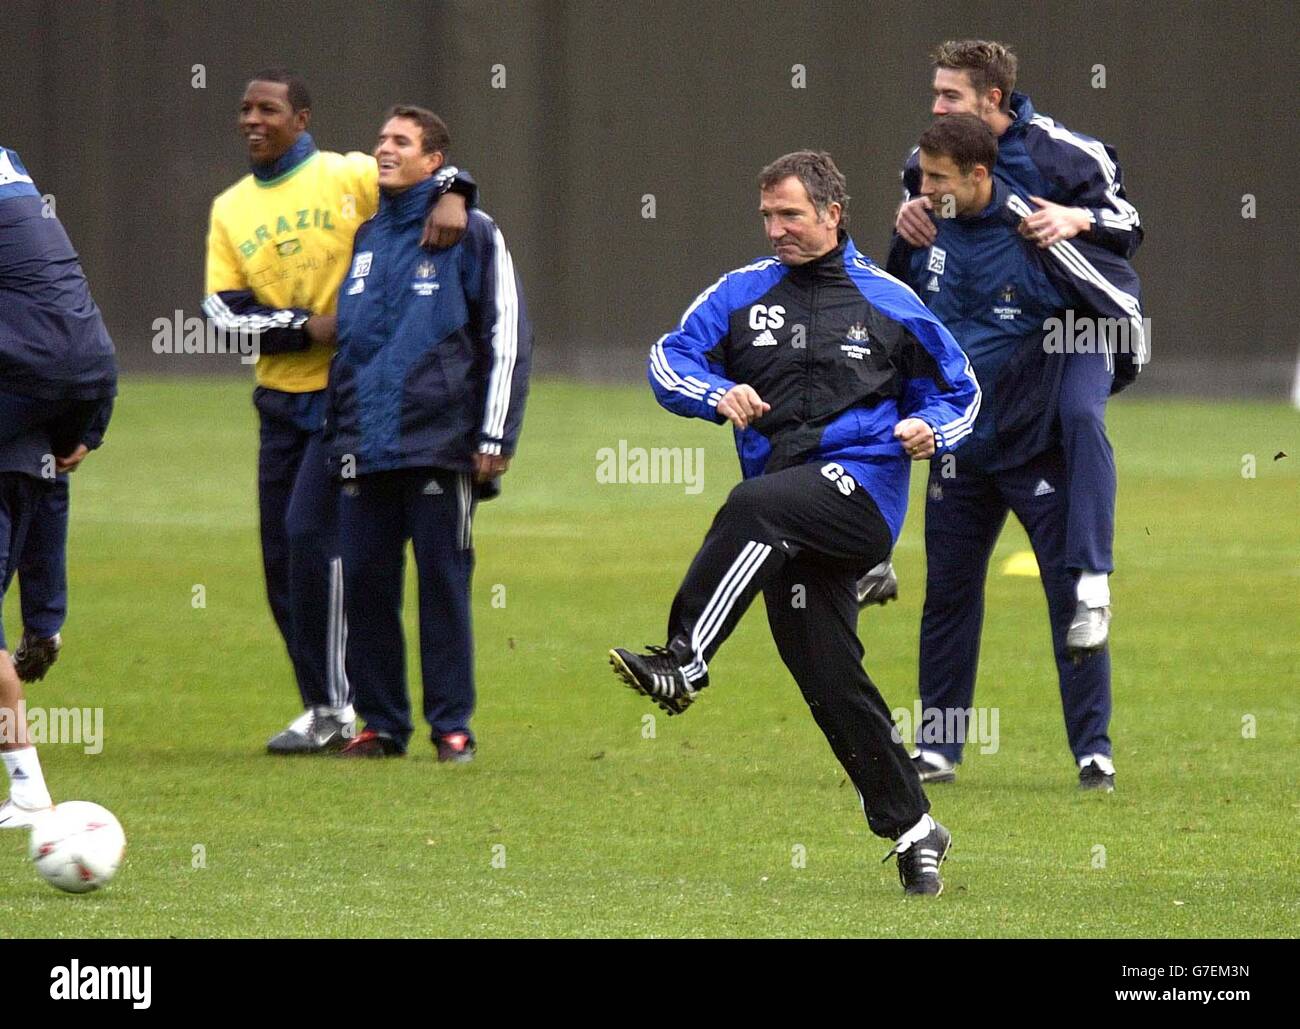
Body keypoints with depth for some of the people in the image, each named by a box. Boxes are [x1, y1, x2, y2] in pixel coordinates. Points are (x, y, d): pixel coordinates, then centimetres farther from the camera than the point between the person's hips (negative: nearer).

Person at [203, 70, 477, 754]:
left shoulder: (349, 178, -3)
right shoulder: (230, 209, 9)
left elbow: (438, 170, 0)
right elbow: (223, 311, 1)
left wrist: (451, 197, -24)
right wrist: (310, 327, -13)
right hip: (281, 401, 6)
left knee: (311, 535, -15)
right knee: (281, 553, 5)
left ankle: (333, 709, -7)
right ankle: (322, 706, 16)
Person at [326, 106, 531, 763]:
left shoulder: (471, 233, 0)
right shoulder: (364, 239, 17)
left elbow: (507, 336, -3)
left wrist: (495, 438, -8)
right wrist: (337, 433, 20)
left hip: (439, 445, -5)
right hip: (364, 450, 5)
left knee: (443, 583, -3)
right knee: (365, 585, 3)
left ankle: (452, 726, 3)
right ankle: (381, 723, 10)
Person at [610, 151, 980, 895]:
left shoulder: (888, 302, 7)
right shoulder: (745, 292, 13)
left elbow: (960, 392, 15)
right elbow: (670, 360, 8)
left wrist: (930, 431, -6)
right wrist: (717, 393, -12)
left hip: (863, 487, -4)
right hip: (792, 527, 4)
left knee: (757, 507, -35)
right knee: (831, 679, 1)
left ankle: (684, 663, -41)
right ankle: (914, 832, 11)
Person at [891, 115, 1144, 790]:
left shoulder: (1033, 234, -17)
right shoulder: (925, 232, -1)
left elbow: (1121, 295, -6)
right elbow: (896, 296, 22)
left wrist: (1107, 384, 7)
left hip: (1039, 448, -5)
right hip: (959, 449, 5)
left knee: (1071, 594, -5)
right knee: (947, 595, 8)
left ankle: (1093, 750, 1)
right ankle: (937, 749, 16)